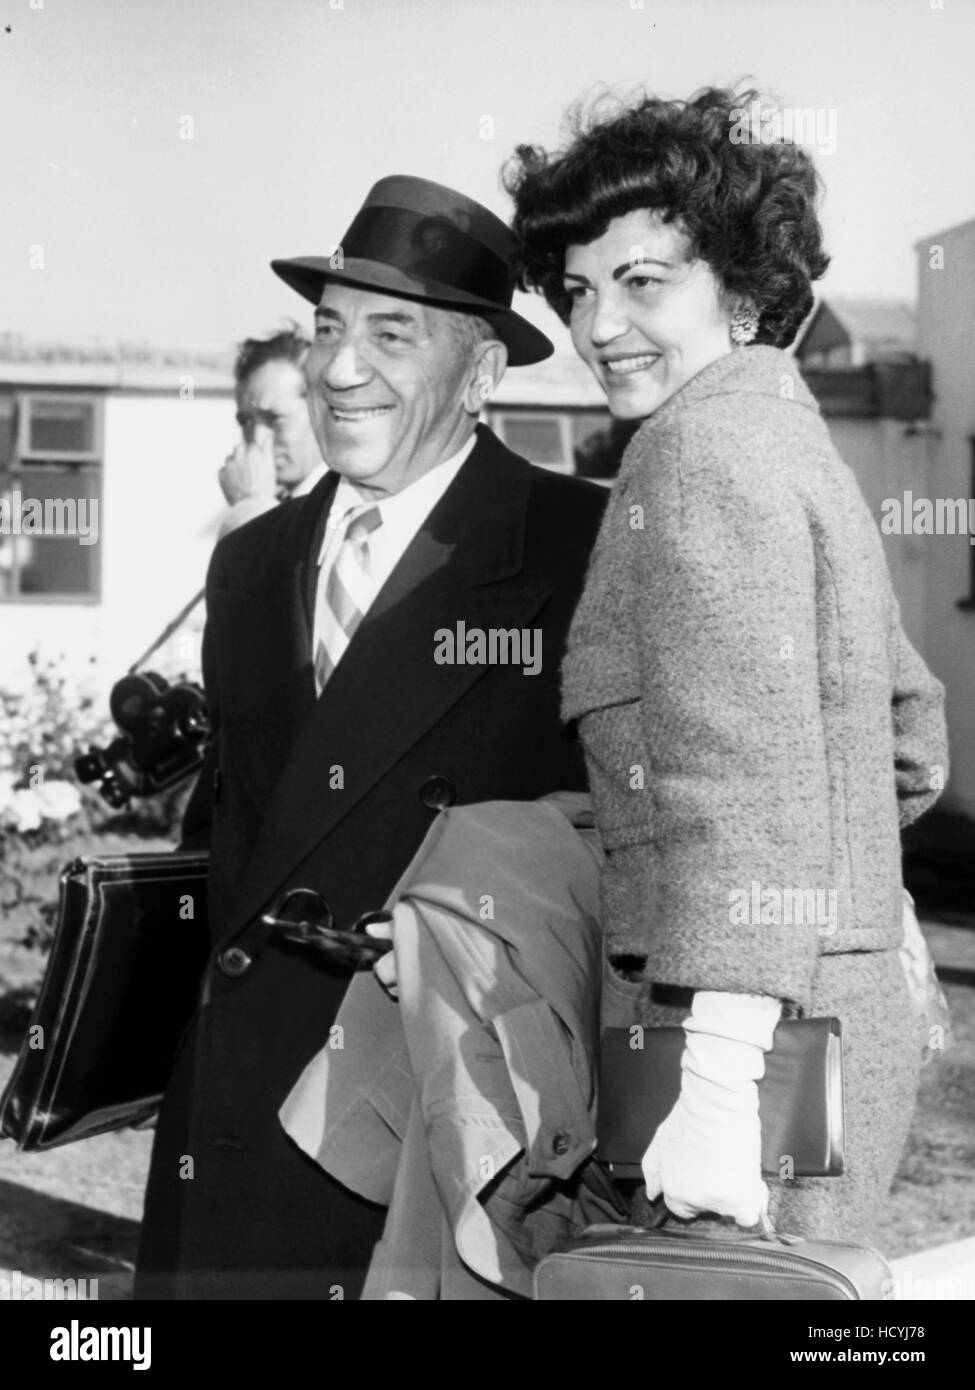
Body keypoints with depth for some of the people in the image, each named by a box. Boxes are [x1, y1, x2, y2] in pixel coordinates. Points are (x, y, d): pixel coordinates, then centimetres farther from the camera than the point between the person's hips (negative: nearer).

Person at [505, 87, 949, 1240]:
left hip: (751, 1034, -10)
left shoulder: (707, 445, -10)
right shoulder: (795, 440, 19)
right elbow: (912, 744, 26)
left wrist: (715, 1070, -27)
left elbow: (750, 763, -22)